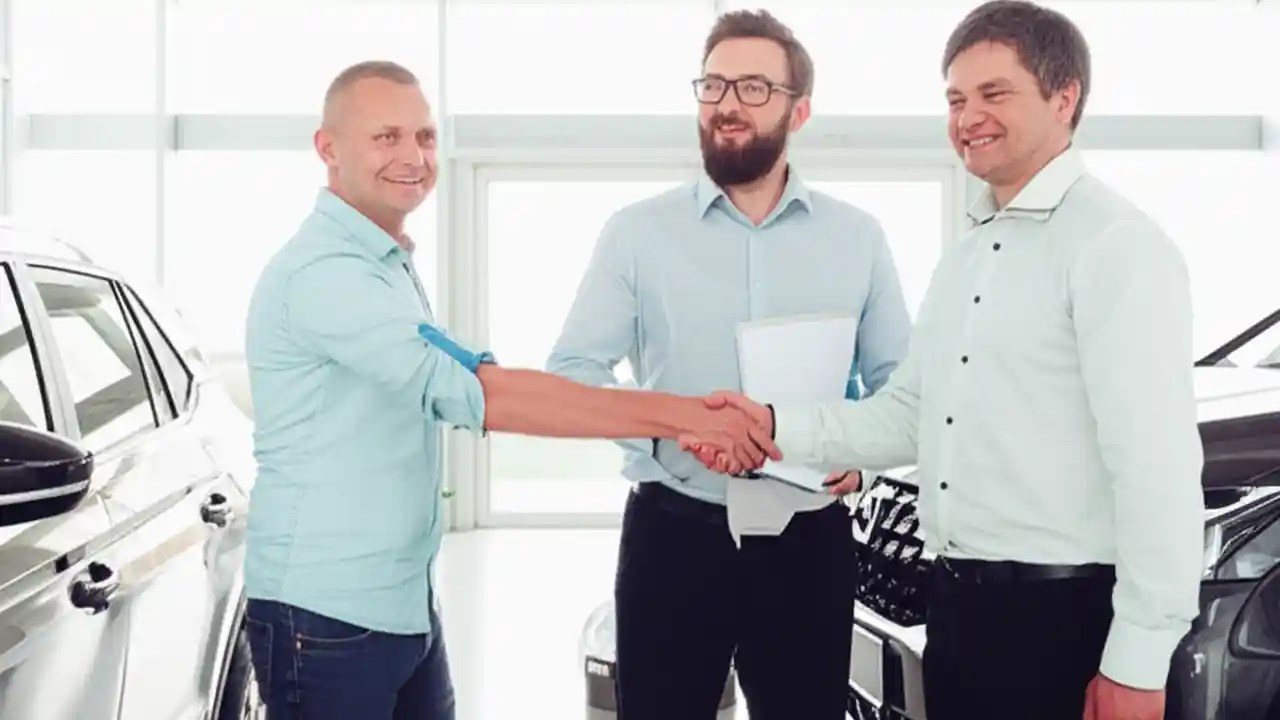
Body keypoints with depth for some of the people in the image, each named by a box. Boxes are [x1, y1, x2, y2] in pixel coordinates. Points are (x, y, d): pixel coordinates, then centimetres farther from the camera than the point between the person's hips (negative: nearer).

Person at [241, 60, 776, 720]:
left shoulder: (389, 265, 13)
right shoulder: (323, 274, -20)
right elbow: (477, 392, -28)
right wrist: (674, 414, -30)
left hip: (406, 602, 9)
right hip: (327, 613, -9)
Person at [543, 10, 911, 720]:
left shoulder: (857, 236, 6)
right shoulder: (637, 232, 0)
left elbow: (901, 382, 10)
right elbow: (571, 371, -5)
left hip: (809, 538, 2)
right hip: (672, 533, -1)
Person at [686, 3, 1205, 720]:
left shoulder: (1117, 246, -13)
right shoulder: (964, 258, 16)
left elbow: (1158, 464, -18)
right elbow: (906, 418, 16)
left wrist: (1138, 660, -20)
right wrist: (776, 426, 1)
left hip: (1064, 613, -9)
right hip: (958, 601, 9)